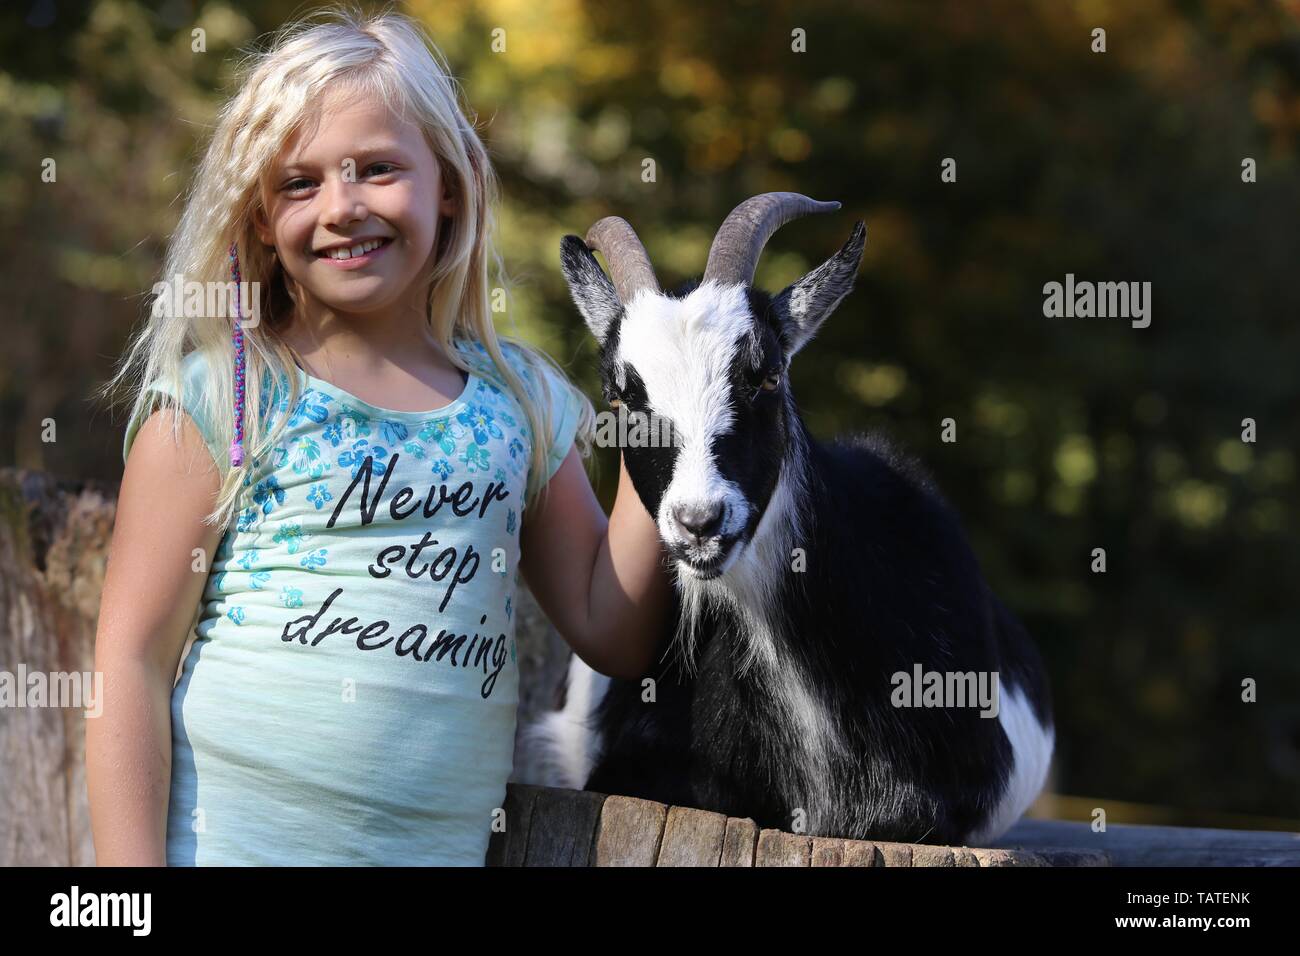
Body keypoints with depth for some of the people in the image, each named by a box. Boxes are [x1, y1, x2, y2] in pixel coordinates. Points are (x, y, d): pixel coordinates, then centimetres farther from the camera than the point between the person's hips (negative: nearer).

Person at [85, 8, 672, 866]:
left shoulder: (520, 399, 5)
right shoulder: (219, 398, -6)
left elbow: (613, 633, 8)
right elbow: (133, 657, -7)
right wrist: (131, 900, -12)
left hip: (442, 847, 3)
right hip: (228, 842, -3)